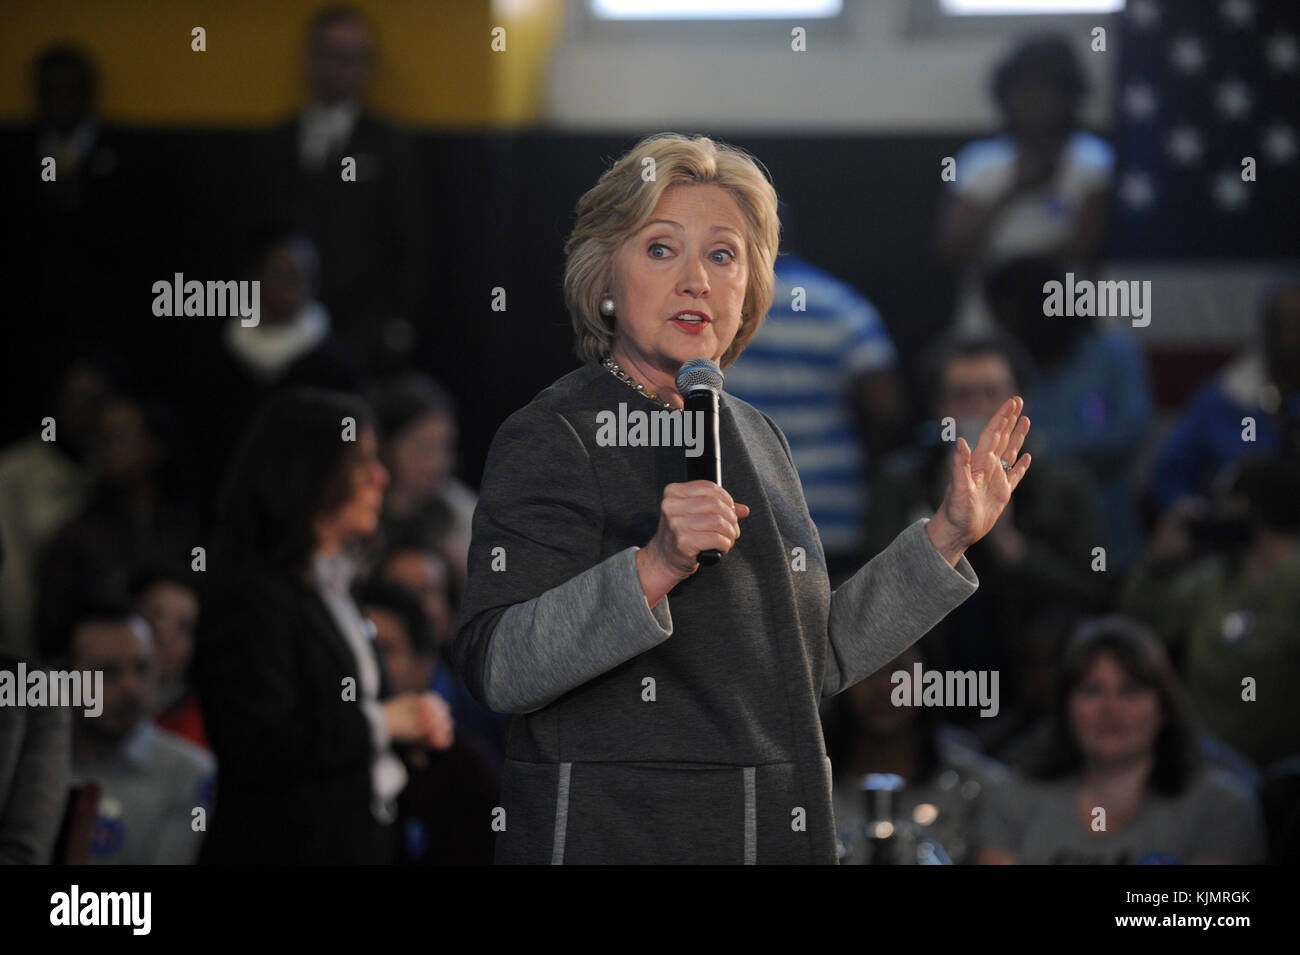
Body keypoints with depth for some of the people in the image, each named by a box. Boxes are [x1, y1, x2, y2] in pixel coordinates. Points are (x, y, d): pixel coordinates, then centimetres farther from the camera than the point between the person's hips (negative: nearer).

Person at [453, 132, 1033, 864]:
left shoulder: (755, 438, 12)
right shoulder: (550, 440, -10)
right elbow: (499, 671, -20)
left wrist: (948, 536, 13)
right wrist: (655, 569, -30)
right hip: (615, 838, -6)